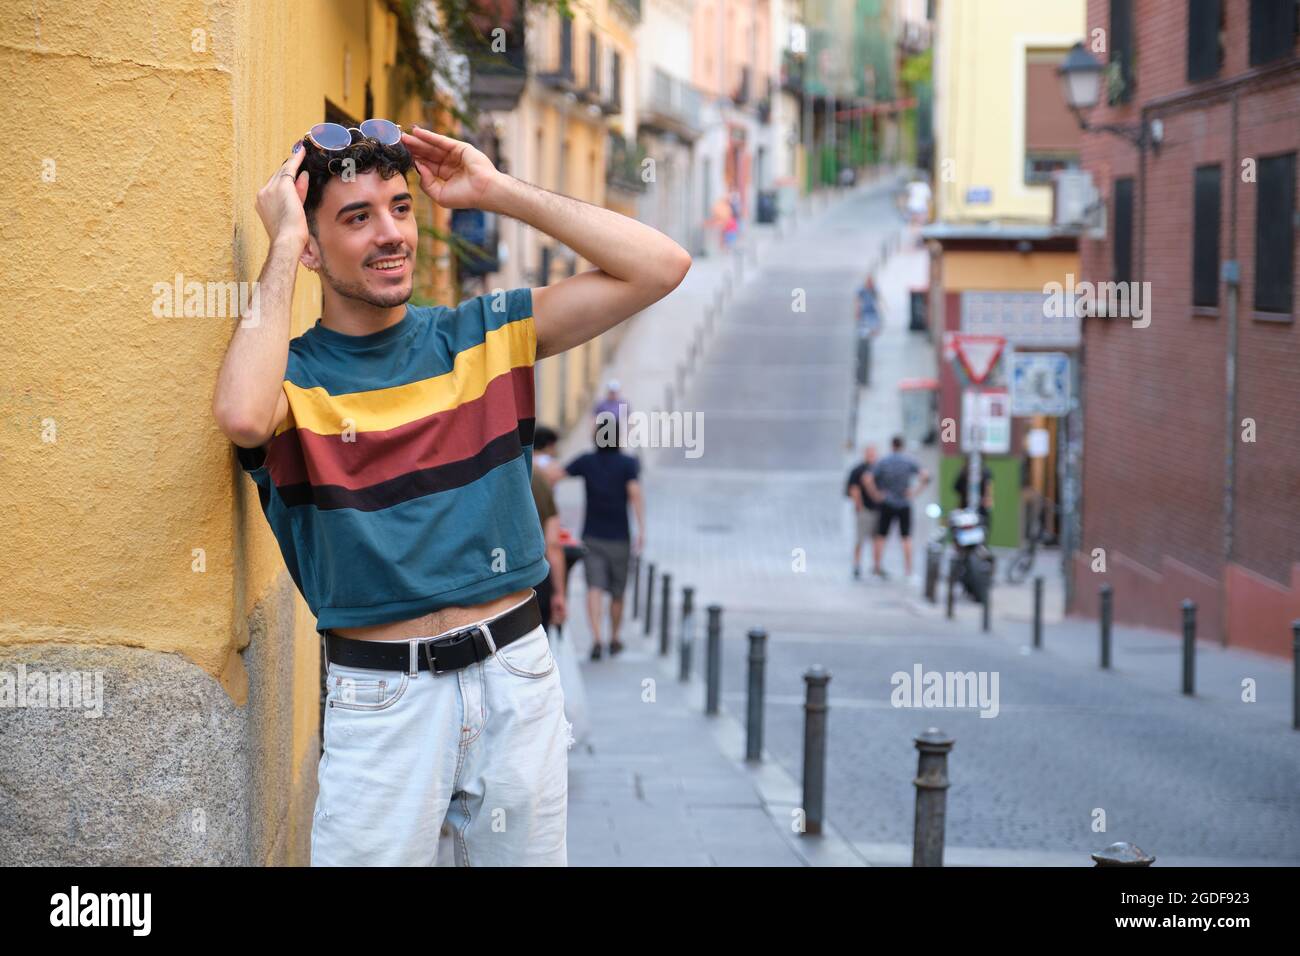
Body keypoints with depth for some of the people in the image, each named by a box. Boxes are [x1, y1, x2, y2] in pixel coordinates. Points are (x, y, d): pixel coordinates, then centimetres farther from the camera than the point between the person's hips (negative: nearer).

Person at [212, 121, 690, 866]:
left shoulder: (482, 334, 5)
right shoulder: (291, 374, -4)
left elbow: (661, 266, -1)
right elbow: (243, 415, -31)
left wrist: (498, 191, -5)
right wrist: (282, 246, -18)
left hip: (515, 674, 3)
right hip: (383, 696, -3)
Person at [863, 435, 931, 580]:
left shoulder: (883, 462, -4)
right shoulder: (909, 461, -3)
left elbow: (868, 479, -15)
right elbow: (925, 475, -13)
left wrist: (876, 495, -6)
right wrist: (915, 490, -6)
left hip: (886, 504, 0)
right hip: (904, 504, 0)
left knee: (880, 536, 7)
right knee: (906, 538, 6)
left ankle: (876, 566, 6)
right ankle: (908, 569, 1)